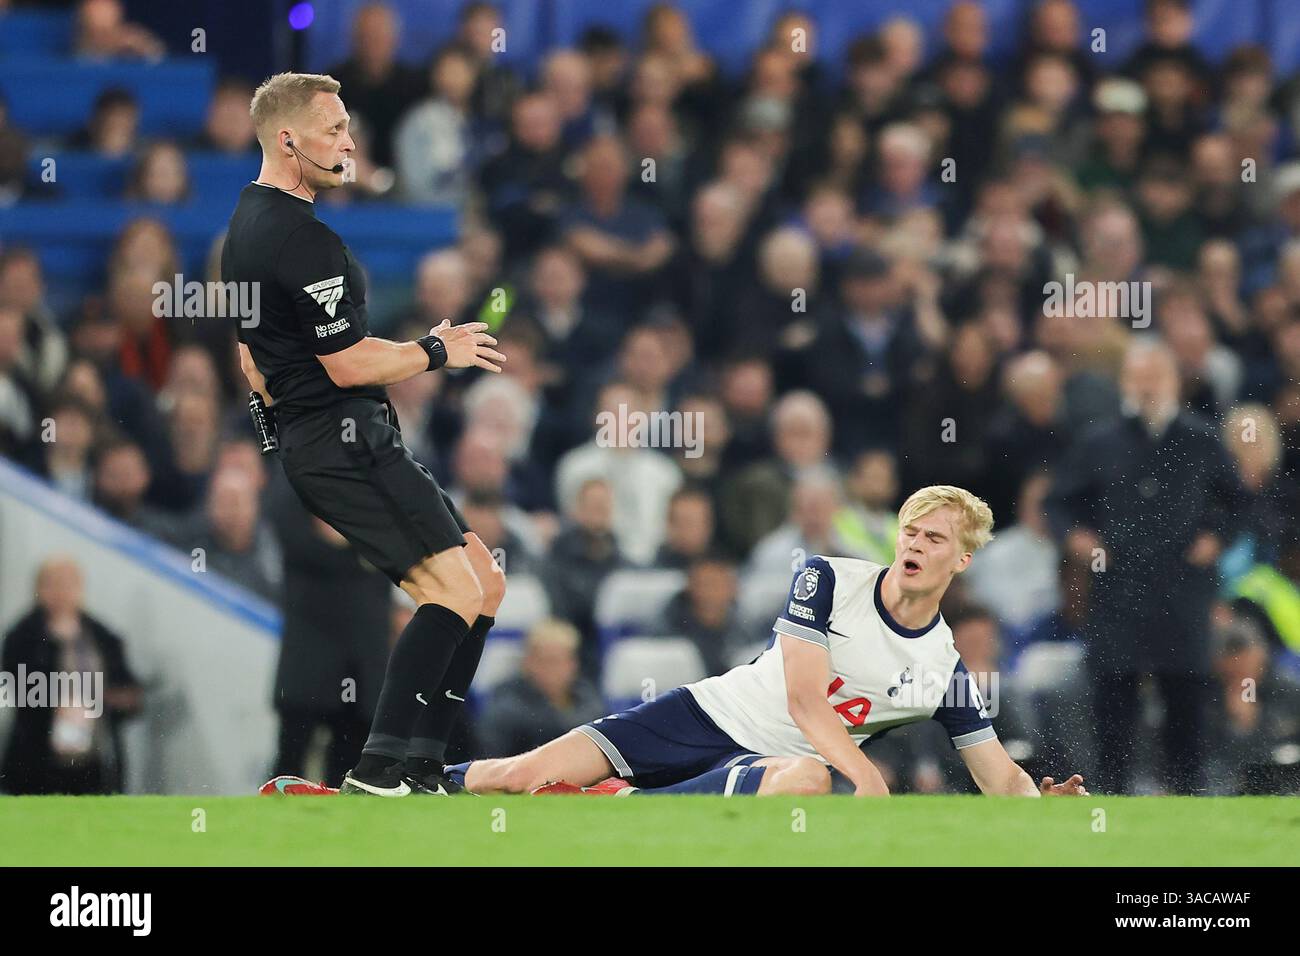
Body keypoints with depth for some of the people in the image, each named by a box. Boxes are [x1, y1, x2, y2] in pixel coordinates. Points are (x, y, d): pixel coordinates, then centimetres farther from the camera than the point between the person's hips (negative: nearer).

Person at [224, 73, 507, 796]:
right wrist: (437, 351, -3)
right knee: (456, 591, -19)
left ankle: (419, 770, 5)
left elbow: (251, 359, 25)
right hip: (348, 442, -11)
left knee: (486, 583, 10)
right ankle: (381, 773, -24)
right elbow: (348, 363, -18)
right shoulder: (306, 241, -17)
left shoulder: (247, 226, 17)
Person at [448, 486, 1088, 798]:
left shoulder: (945, 673, 0)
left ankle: (609, 804, -29)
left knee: (811, 779, -42)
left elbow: (1001, 777, 4)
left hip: (767, 762, 0)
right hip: (711, 714, 0)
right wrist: (870, 779, -30)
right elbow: (806, 702, -14)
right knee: (524, 777, -20)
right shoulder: (828, 580, -4)